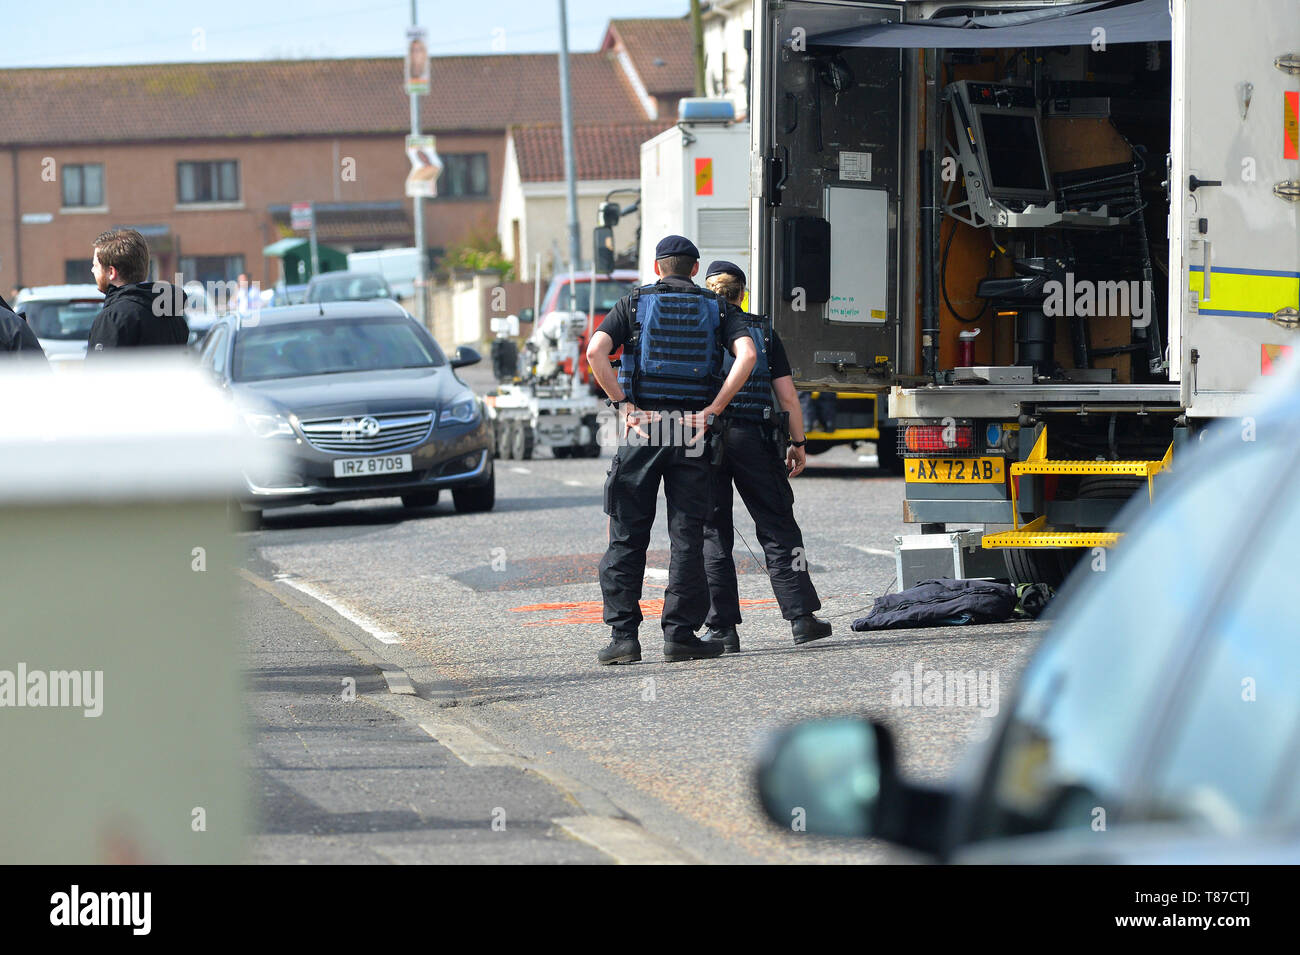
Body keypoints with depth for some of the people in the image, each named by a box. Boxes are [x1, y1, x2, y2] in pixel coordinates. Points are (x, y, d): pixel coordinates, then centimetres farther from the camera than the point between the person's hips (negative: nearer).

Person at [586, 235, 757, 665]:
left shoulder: (634, 303, 8)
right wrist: (713, 409, -7)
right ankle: (680, 634, 1)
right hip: (694, 432, 1)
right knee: (687, 535, 5)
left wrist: (624, 404, -7)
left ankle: (623, 635, -1)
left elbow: (596, 350, -9)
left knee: (627, 536, 5)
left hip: (641, 427, 0)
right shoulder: (717, 308, 10)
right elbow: (747, 354, -8)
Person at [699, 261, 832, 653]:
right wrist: (798, 443, 11)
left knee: (712, 535, 4)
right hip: (753, 437, 1)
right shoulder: (763, 332, 8)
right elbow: (788, 395, 5)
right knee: (778, 529, 7)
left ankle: (722, 628, 2)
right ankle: (801, 617, 2)